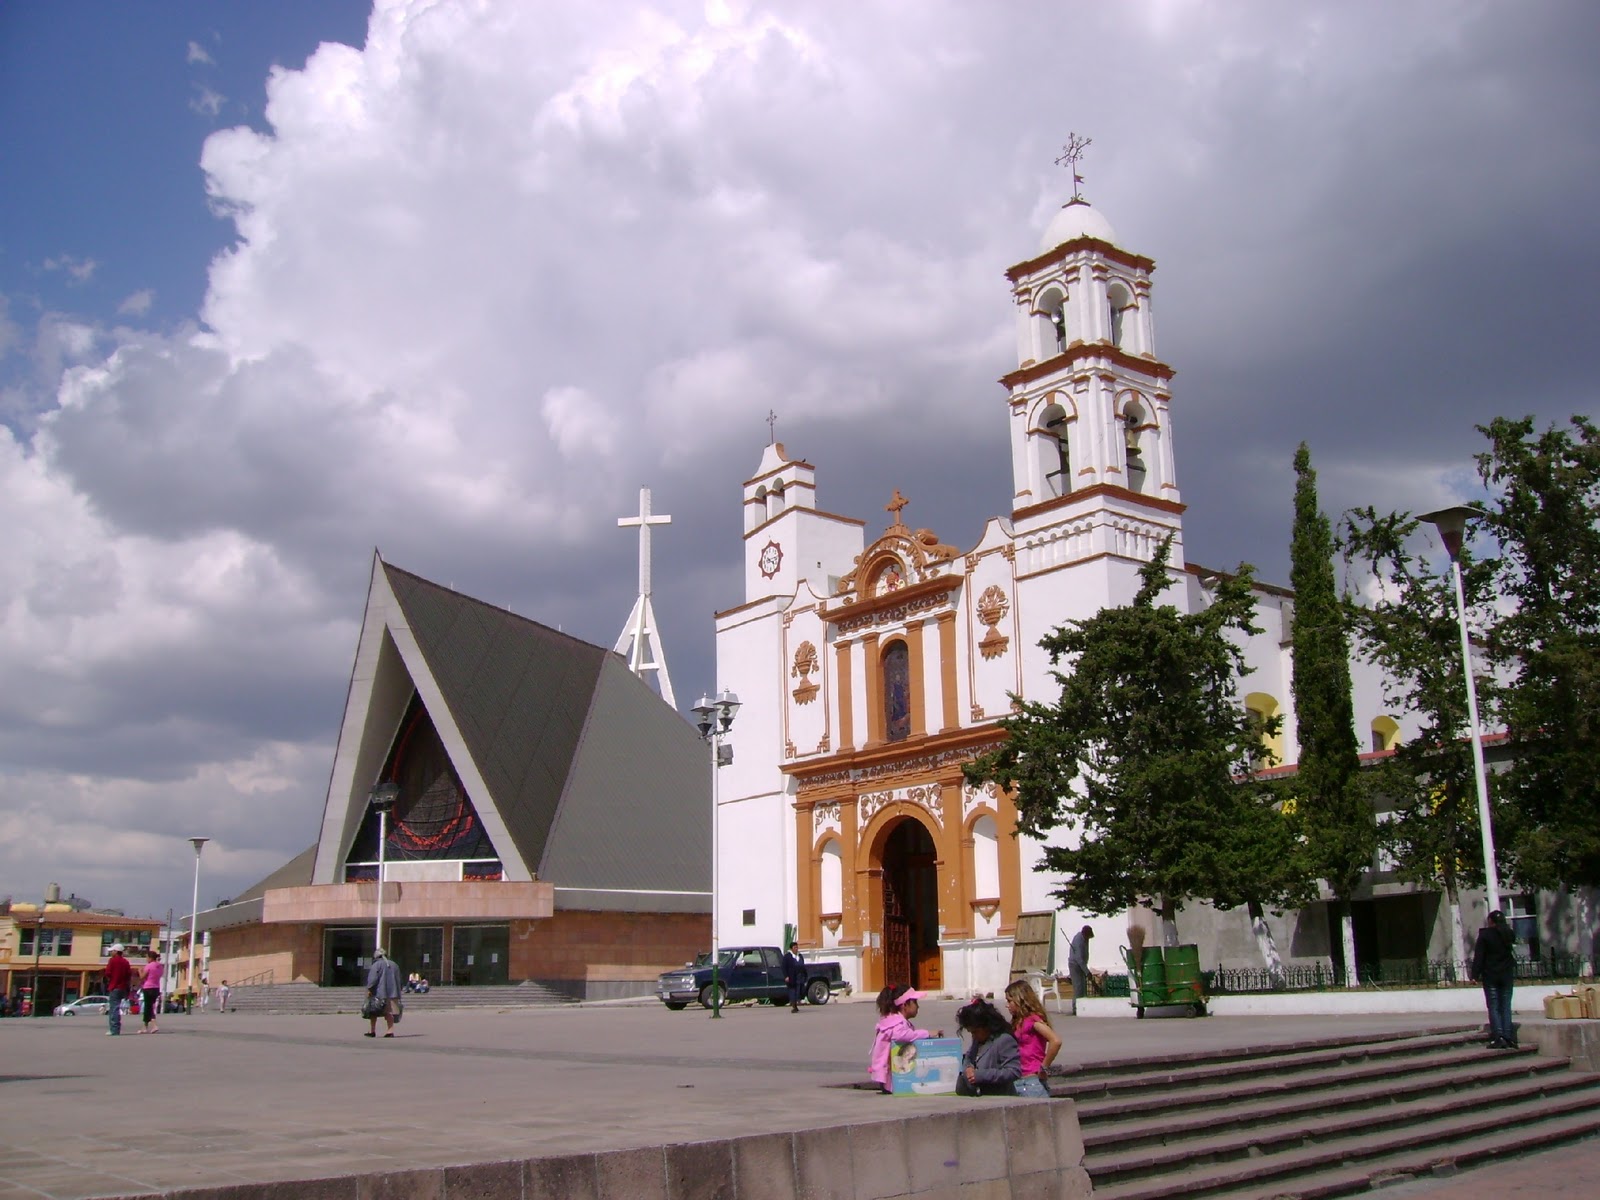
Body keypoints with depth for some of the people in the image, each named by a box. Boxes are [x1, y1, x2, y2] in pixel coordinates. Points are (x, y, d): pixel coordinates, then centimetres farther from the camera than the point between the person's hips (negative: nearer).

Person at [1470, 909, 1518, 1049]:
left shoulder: (1485, 935, -8)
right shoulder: (1509, 934, 4)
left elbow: (1479, 956, -9)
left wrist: (1475, 974, -7)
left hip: (1490, 976, -4)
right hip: (1507, 975, 4)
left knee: (1493, 1007, -2)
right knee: (1506, 1007, 6)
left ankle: (1498, 1037, -13)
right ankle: (1508, 1038, 0)